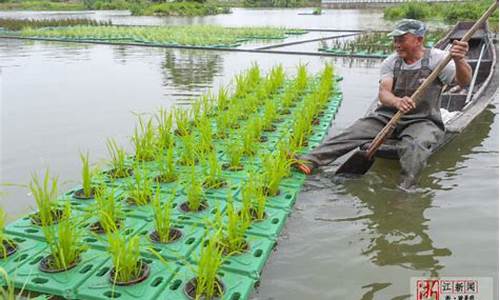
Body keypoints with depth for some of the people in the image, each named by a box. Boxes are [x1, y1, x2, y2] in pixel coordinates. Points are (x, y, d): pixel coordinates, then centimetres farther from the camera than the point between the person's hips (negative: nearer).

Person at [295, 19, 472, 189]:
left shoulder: (436, 58, -3)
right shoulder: (390, 63, 5)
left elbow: (463, 82, -16)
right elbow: (383, 93, -9)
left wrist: (459, 61, -39)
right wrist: (397, 102, -34)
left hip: (422, 121, -2)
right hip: (387, 116, 3)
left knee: (414, 147, -37)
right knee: (350, 134, -17)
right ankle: (310, 161, -25)